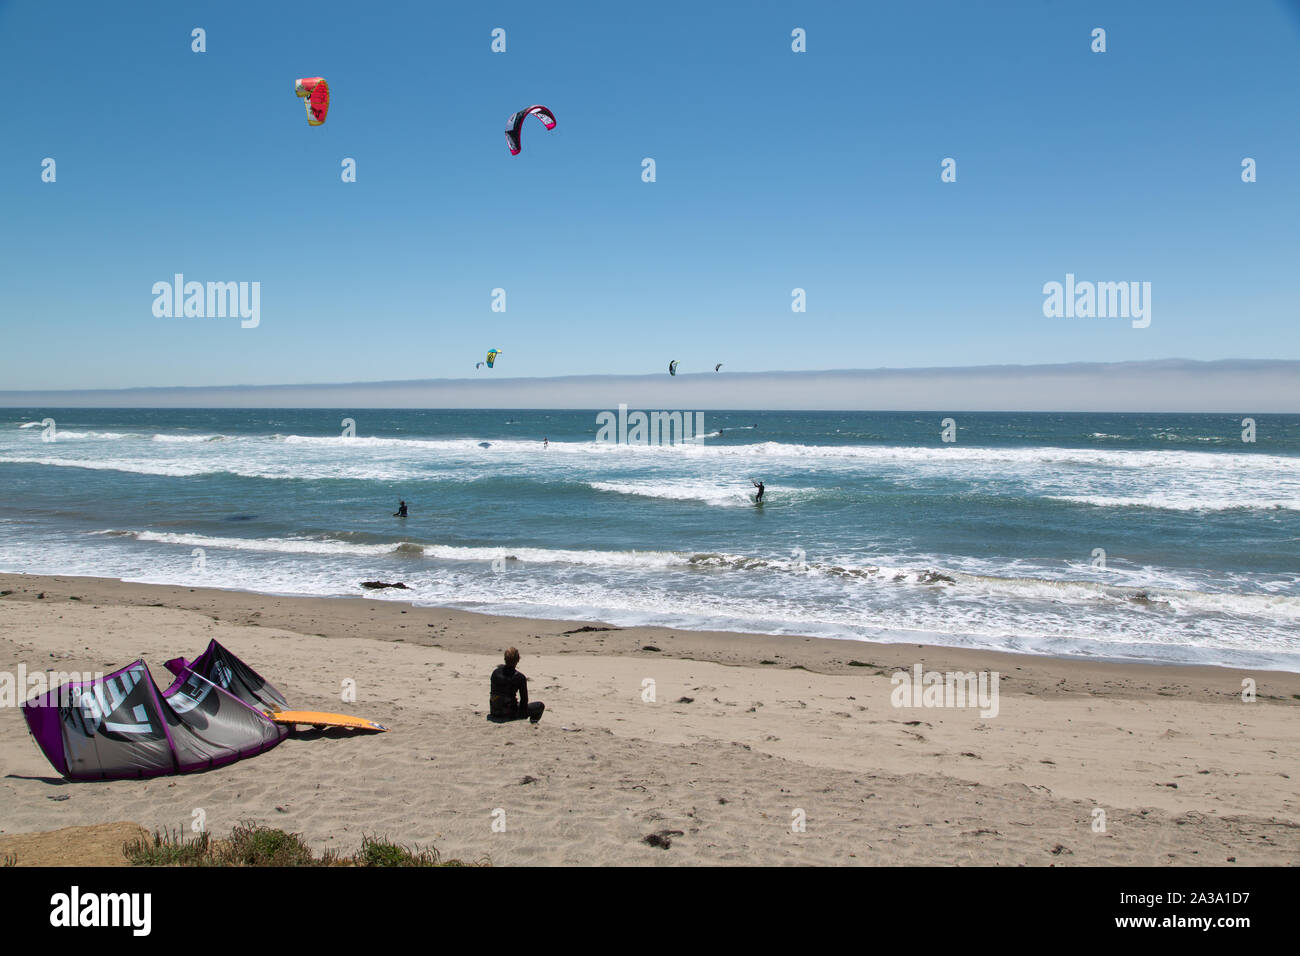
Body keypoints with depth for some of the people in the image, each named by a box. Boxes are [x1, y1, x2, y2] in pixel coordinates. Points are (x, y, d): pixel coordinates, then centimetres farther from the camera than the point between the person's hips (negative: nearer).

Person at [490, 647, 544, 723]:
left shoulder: (495, 672, -2)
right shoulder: (520, 677, -15)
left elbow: (493, 693, 9)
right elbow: (524, 700, -8)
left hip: (494, 713, 5)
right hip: (510, 714, -5)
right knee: (540, 705, 10)